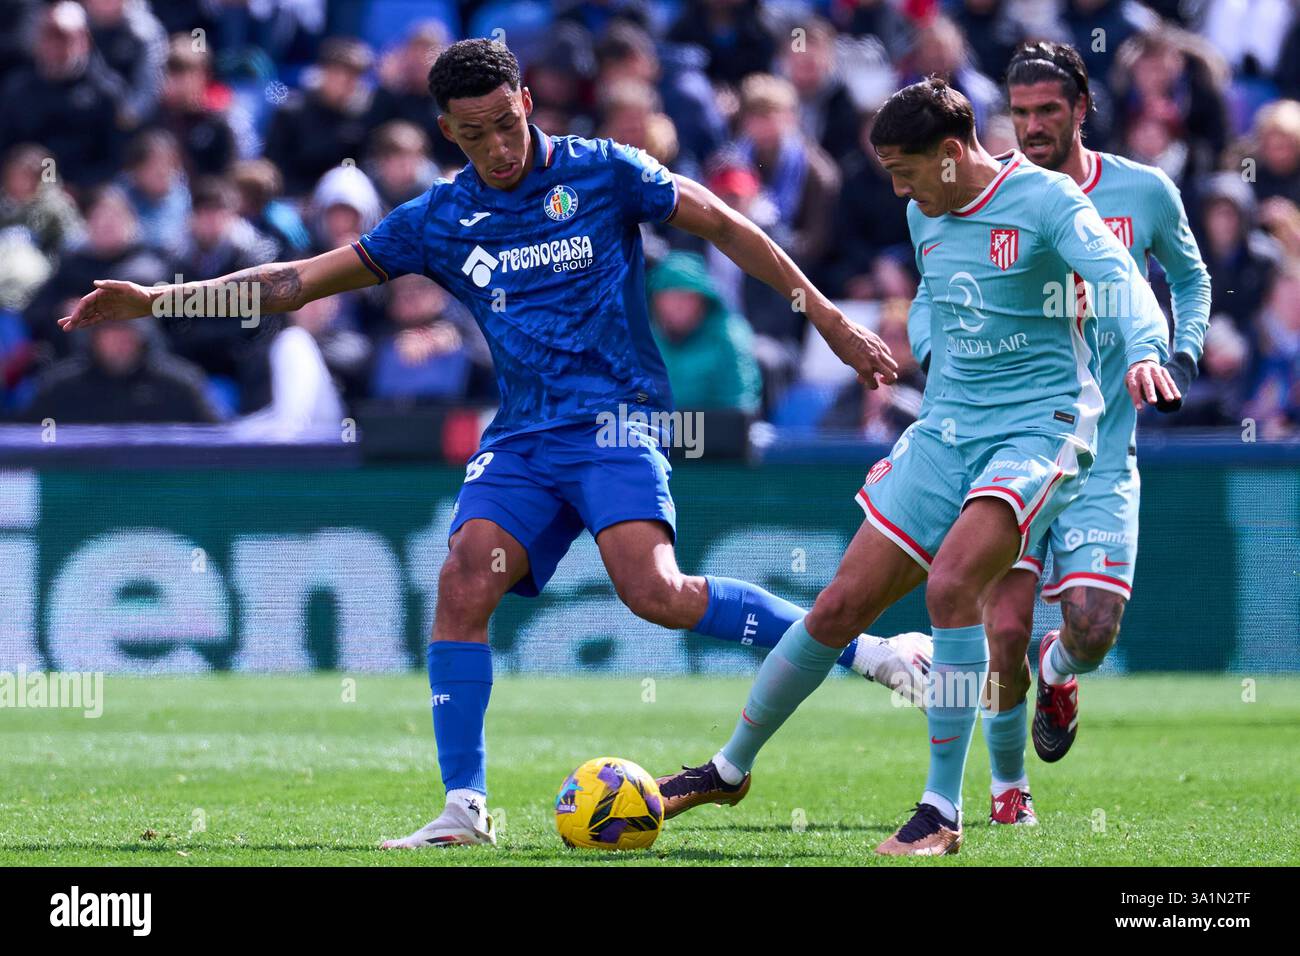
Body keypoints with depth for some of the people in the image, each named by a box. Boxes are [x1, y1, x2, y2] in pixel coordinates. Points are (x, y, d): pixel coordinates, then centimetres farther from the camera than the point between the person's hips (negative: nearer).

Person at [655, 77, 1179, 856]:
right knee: (842, 605, 3)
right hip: (950, 429, 7)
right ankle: (731, 769, 21)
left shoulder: (1044, 200, -12)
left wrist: (1144, 352, -46)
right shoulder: (926, 217, 11)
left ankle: (943, 813, -20)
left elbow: (1118, 275, -27)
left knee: (951, 583, -28)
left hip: (1040, 429, -7)